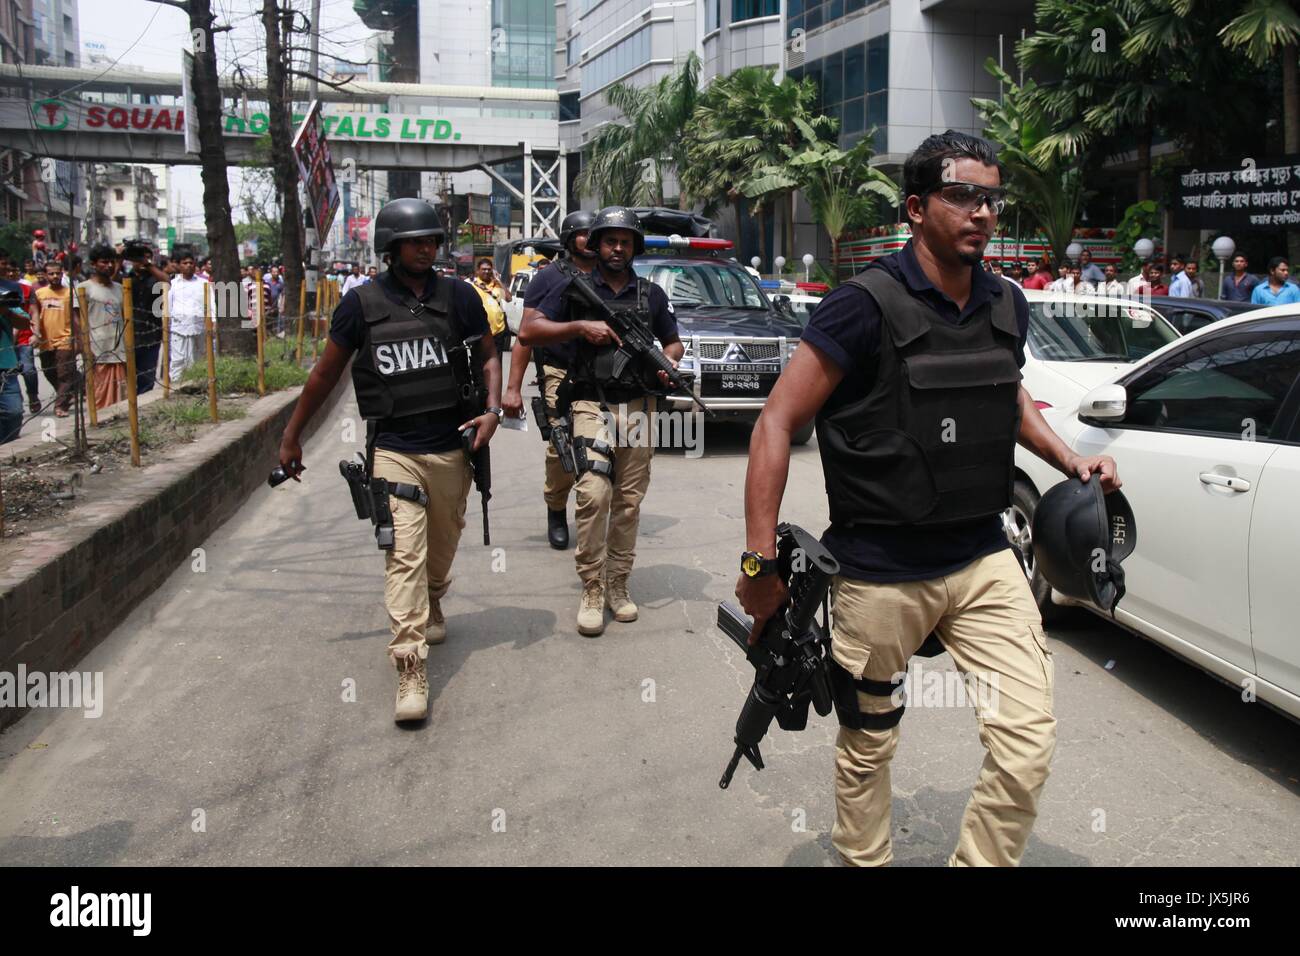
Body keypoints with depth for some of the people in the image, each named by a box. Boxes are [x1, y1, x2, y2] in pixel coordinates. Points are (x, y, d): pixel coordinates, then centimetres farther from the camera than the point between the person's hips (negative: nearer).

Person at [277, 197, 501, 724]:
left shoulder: (458, 296, 2)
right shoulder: (362, 302, -1)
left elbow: (487, 355, 12)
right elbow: (326, 372, 7)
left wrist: (492, 408, -7)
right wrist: (291, 437, 11)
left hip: (451, 447, 3)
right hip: (393, 449, -3)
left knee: (442, 547, 18)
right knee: (404, 553, -13)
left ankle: (431, 606, 49)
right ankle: (410, 669, -13)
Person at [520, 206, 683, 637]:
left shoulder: (651, 294, 14)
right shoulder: (573, 287, 5)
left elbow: (674, 342, 23)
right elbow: (528, 330, -2)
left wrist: (668, 362, -1)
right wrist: (581, 327, -13)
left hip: (637, 407, 4)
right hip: (591, 405, -3)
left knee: (629, 501, 5)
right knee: (594, 493, -18)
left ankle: (617, 584, 17)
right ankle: (592, 590, -7)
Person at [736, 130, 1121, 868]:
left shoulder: (1007, 307, 5)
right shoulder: (868, 306, -13)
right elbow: (777, 424, -13)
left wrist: (1070, 459, 9)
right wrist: (760, 563, -17)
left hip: (982, 559, 5)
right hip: (879, 572, -4)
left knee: (1029, 744, -4)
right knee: (868, 747, 12)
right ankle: (864, 861, 36)